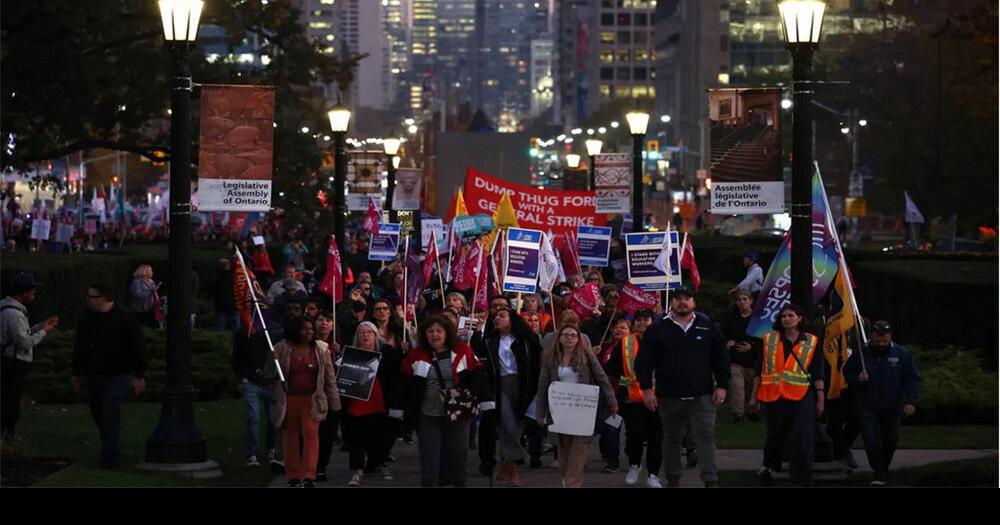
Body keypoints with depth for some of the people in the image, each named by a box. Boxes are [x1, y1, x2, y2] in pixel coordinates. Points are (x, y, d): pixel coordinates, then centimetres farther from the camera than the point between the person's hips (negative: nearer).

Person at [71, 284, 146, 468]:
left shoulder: (125, 319, -8)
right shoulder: (87, 318, 10)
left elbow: (138, 347, -6)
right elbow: (79, 348, 21)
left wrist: (139, 376, -9)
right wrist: (76, 373, 21)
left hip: (116, 376, -6)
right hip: (93, 376, 6)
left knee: (110, 417, -10)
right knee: (98, 416, 11)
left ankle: (108, 457, -4)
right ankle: (111, 452, 26)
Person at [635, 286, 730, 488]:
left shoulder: (707, 326, 6)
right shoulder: (658, 329, 2)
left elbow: (721, 358, 7)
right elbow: (644, 361, 2)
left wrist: (722, 386, 0)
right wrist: (646, 388, -5)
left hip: (702, 395, 0)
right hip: (669, 396, 0)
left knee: (706, 437, -8)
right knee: (672, 439, 11)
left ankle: (711, 481, -9)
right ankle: (673, 480, 22)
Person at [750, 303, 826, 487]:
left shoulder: (811, 342, 6)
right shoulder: (769, 340, 8)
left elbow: (818, 374, 7)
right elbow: (760, 370, 10)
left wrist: (820, 398, 3)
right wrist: (755, 395, 7)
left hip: (802, 397, -1)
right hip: (774, 396, 1)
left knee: (803, 437, -9)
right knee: (775, 435, 14)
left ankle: (803, 478, -4)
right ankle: (768, 465, 40)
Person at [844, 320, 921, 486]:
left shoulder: (902, 354, -1)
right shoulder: (861, 354, -1)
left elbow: (912, 380, -1)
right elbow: (847, 374, 8)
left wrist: (911, 401, -13)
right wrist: (858, 379, -15)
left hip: (892, 409, 1)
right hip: (868, 408, -1)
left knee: (890, 441, 13)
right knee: (871, 440, -12)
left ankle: (883, 469, 35)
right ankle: (880, 474, -7)